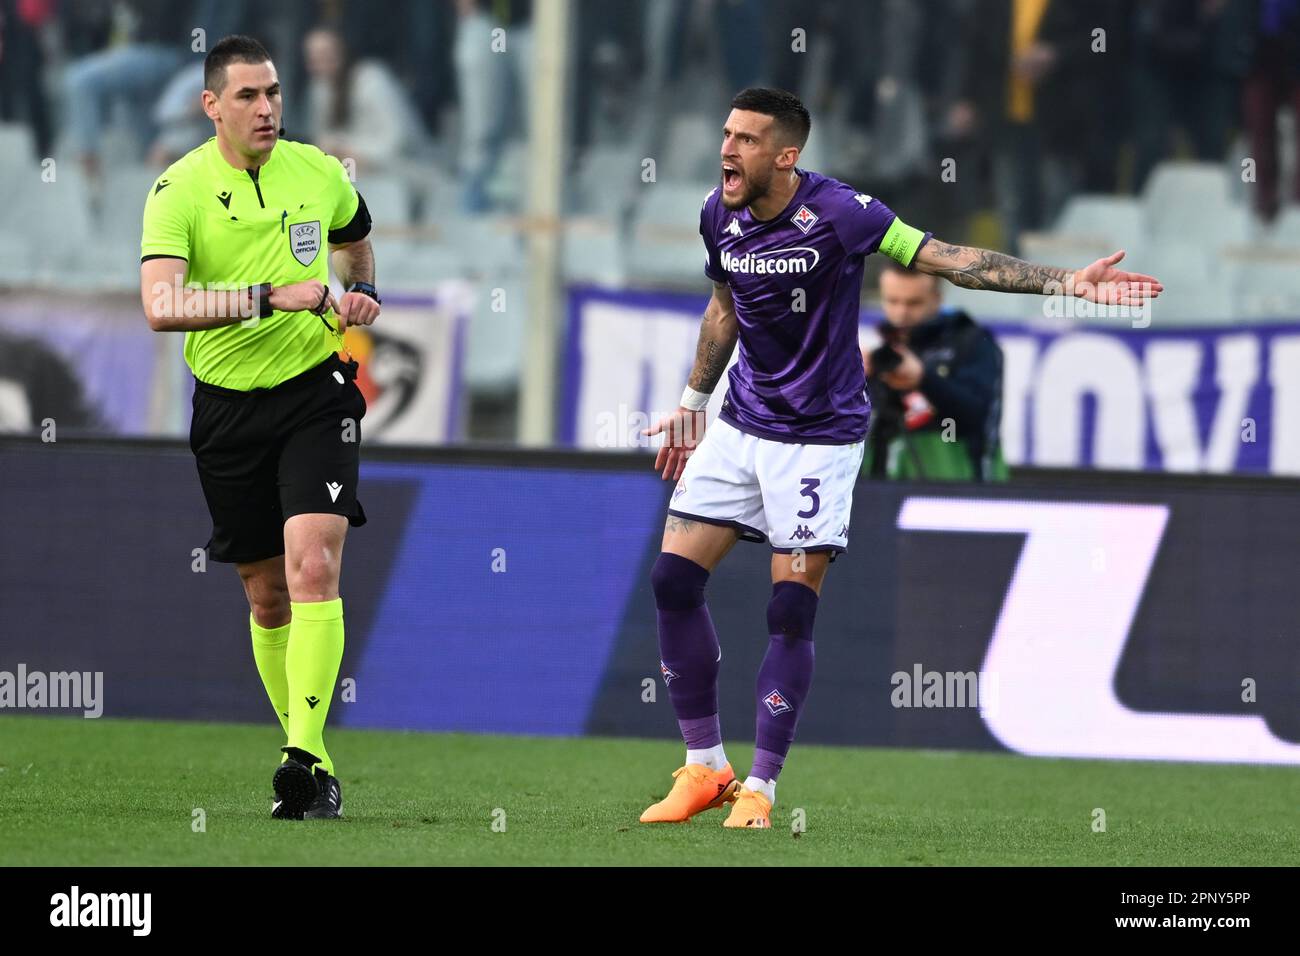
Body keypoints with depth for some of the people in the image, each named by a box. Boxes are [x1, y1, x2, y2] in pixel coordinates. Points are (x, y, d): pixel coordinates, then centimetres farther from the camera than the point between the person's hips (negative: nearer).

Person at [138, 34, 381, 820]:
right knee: (267, 596, 8)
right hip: (228, 406, 0)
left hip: (316, 392, 0)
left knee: (314, 566, -18)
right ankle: (311, 757, 23)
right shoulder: (179, 191, -9)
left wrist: (359, 300, 12)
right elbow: (162, 306, -25)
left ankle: (305, 756, -24)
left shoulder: (320, 174, 2)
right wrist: (272, 297, -31)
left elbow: (355, 238, 28)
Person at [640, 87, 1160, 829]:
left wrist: (1064, 282, -27)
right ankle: (705, 768, 9)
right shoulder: (719, 216, -1)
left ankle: (760, 787, 2)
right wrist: (693, 403, 23)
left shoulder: (836, 212, -19)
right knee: (674, 578, -3)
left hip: (819, 435, -5)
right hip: (741, 426, 6)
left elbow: (950, 259, -19)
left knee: (791, 611, -8)